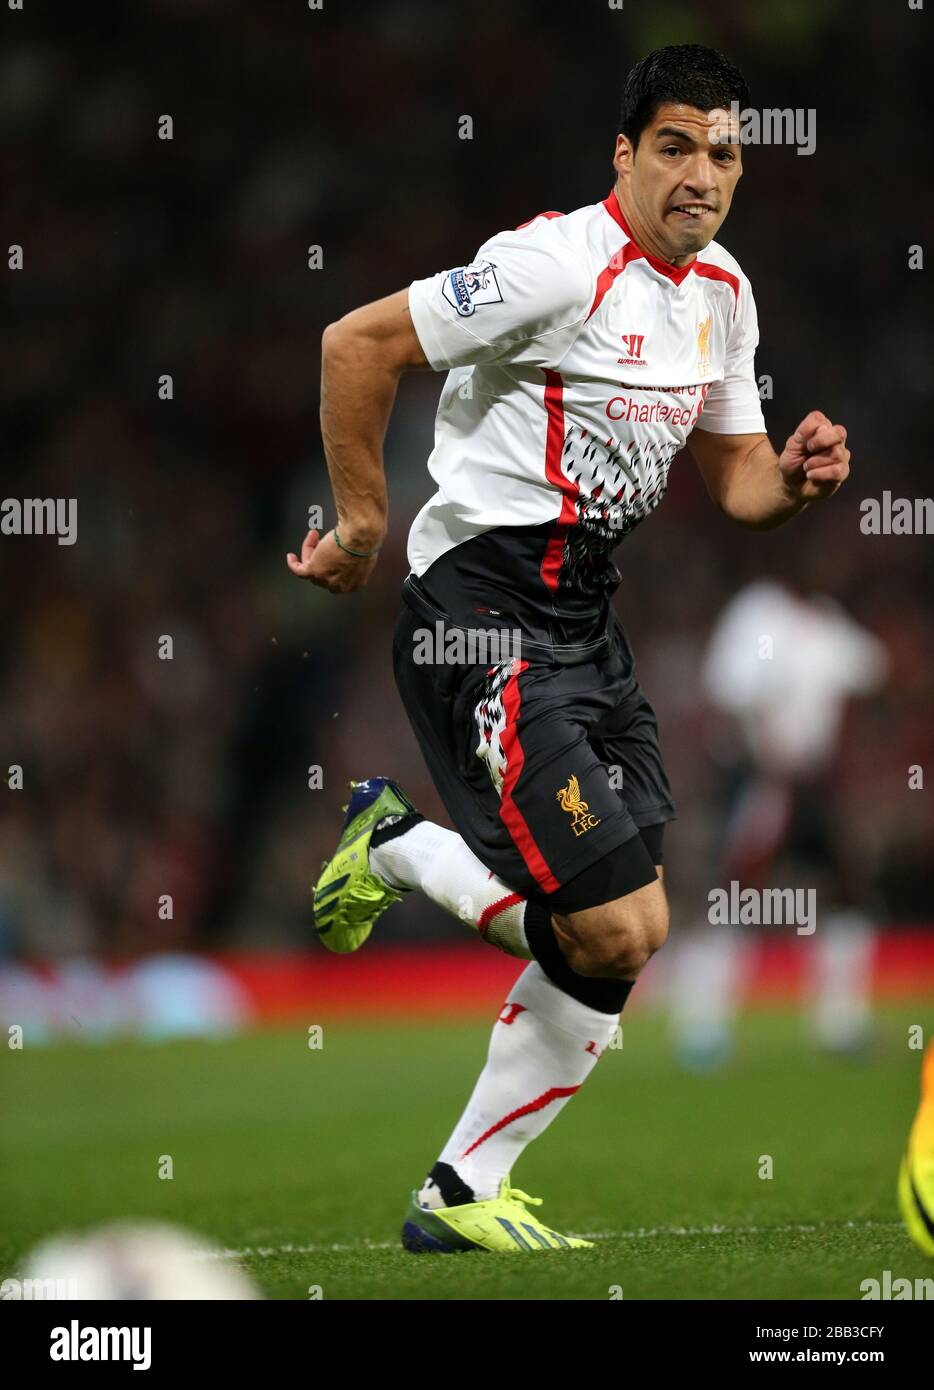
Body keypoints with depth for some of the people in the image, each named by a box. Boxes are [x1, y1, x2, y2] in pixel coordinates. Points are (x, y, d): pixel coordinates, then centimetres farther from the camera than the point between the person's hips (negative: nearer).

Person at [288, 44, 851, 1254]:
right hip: (484, 620, -9)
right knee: (614, 930, -15)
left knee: (620, 945, 5)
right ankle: (397, 845, 12)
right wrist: (363, 522, -9)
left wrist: (794, 479, -2)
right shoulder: (562, 265, -16)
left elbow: (732, 476, 21)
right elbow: (356, 344, -16)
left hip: (585, 622, 9)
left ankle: (463, 1195, 17)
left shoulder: (721, 294, 12)